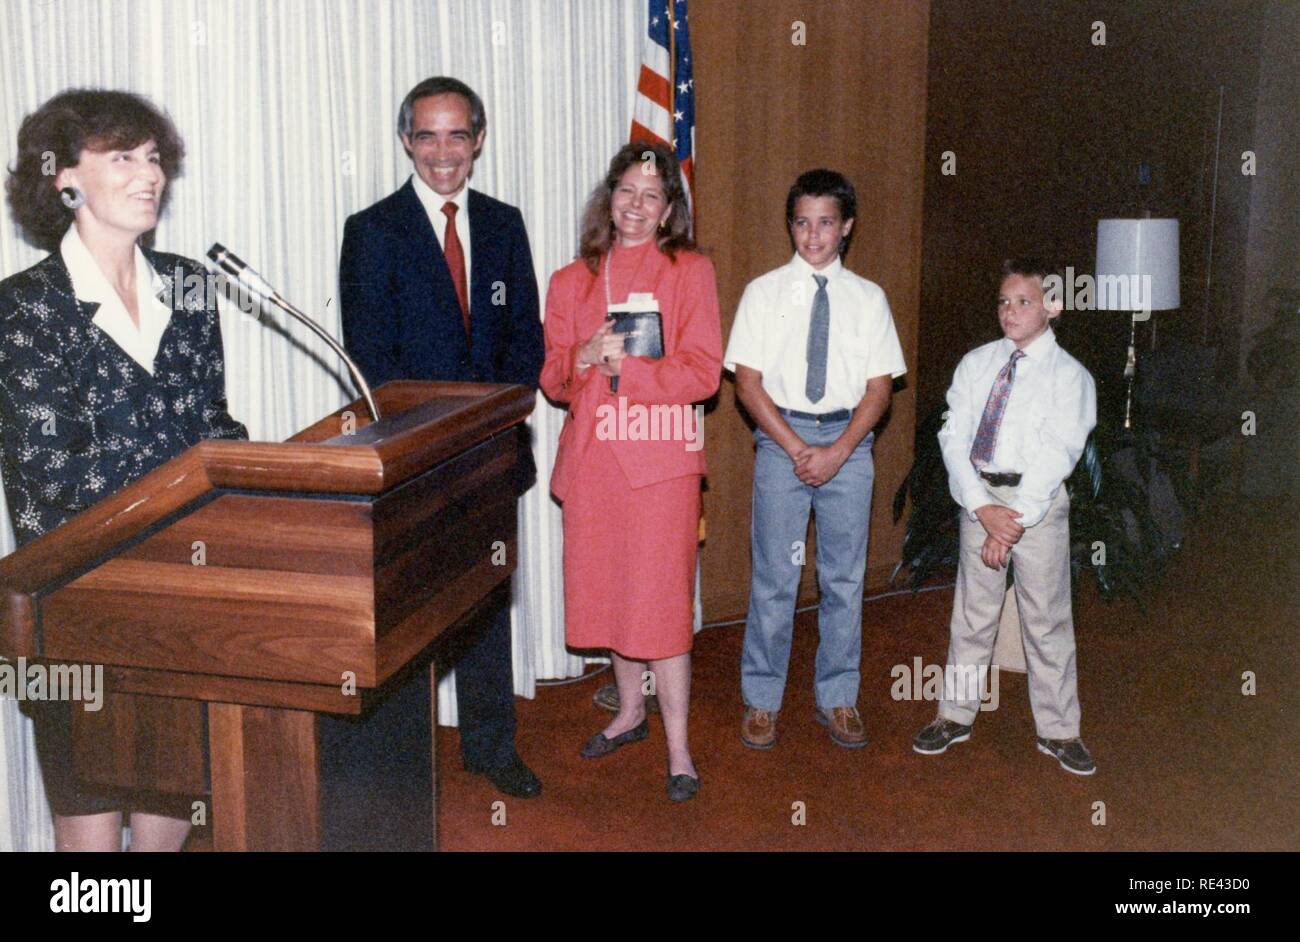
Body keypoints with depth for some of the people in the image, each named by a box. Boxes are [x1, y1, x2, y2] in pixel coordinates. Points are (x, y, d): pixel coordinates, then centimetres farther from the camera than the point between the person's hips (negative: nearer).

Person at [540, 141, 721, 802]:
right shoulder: (572, 281, 14)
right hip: (590, 454, 4)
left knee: (660, 598, -6)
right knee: (605, 590, 11)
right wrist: (586, 357, -10)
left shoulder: (689, 271, 3)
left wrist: (625, 364, -12)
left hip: (660, 455, -4)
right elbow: (552, 377, 10)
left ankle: (678, 748, 4)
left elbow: (703, 373, -5)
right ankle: (630, 711, 32)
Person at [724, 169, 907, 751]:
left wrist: (838, 450, -10)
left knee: (845, 577, 7)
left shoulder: (868, 298, 6)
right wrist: (796, 447, -11)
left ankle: (837, 700, 19)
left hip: (848, 441, 2)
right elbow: (748, 382, -2)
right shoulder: (764, 293, 3)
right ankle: (761, 702, 13)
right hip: (780, 436, -1)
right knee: (774, 576, 1)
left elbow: (879, 388, 3)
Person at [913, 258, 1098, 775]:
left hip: (1038, 500, -3)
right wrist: (983, 508, -12)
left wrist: (1013, 522, -17)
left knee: (1047, 620, 5)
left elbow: (1056, 456, -11)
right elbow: (953, 437, -1)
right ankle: (956, 714, 24)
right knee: (971, 613, 11)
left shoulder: (1070, 376, -4)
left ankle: (1058, 731, 18)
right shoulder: (976, 364, 6)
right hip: (978, 495, 3)